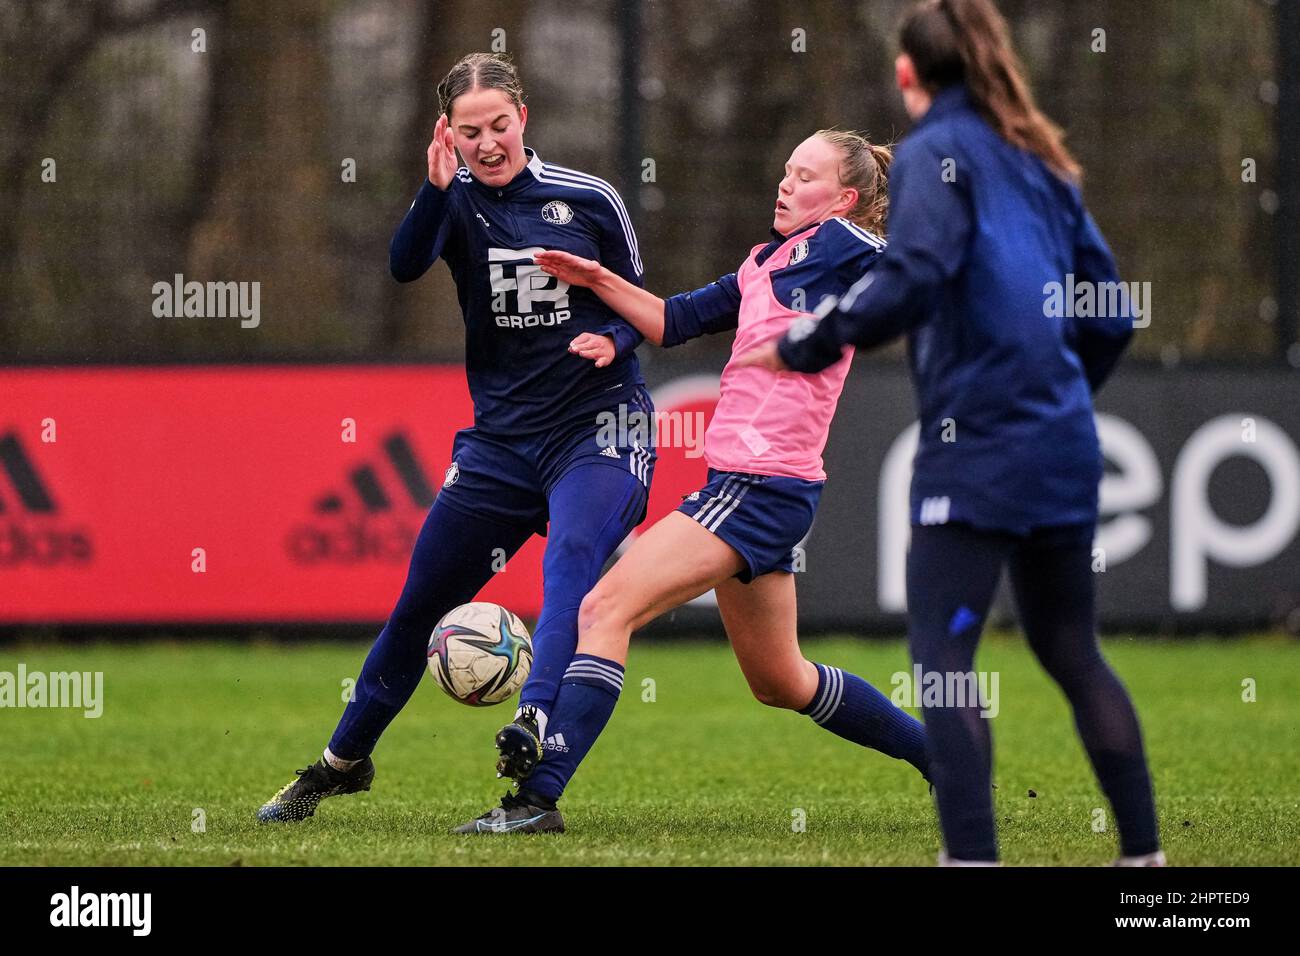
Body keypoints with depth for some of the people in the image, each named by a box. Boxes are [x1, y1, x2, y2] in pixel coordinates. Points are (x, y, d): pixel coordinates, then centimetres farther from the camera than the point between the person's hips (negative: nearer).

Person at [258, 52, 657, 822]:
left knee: (572, 556, -32)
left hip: (599, 427, -3)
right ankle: (345, 761, 28)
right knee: (419, 602, 9)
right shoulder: (457, 202, -1)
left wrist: (615, 340, -14)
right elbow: (405, 265, -21)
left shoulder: (591, 201, -3)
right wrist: (437, 190, -38)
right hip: (503, 435, 3)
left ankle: (535, 723, -50)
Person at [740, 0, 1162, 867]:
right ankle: (1143, 851, 19)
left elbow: (909, 281, -20)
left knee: (942, 659, -8)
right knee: (1071, 651, 17)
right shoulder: (1040, 162, 17)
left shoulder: (939, 152, -4)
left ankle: (972, 854, -18)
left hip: (976, 446, -8)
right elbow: (1111, 312, 17)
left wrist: (804, 348, -11)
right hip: (1065, 446, 8)